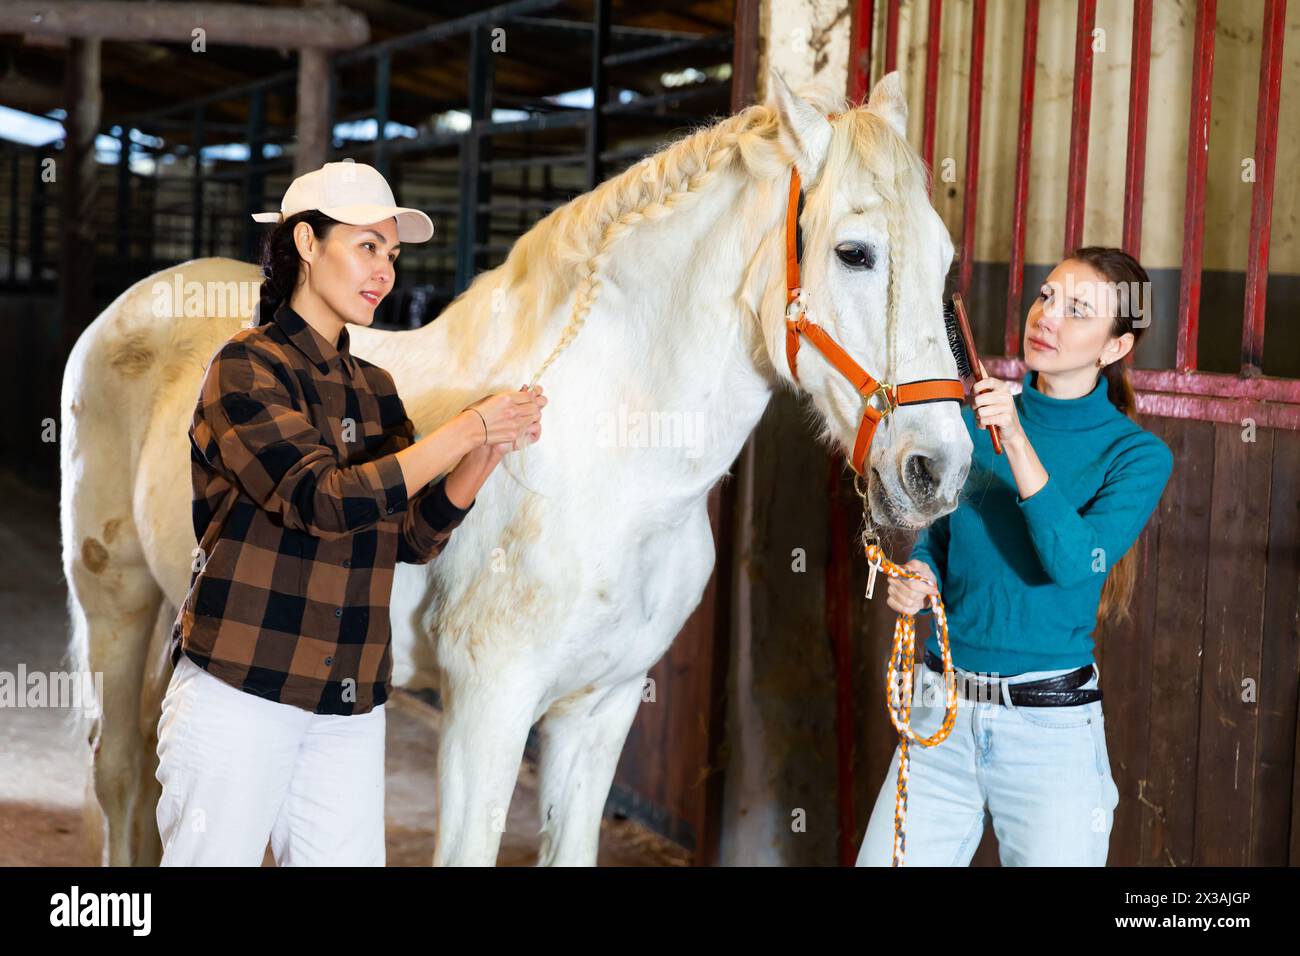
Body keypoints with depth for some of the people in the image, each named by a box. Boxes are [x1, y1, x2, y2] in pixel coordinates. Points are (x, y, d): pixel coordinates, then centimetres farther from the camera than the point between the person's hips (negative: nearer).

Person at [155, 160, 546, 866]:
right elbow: (325, 501, -20)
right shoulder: (248, 366, -8)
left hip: (350, 711, 6)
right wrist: (468, 429, -18)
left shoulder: (375, 390, 13)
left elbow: (416, 537, 10)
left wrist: (489, 451, -6)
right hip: (237, 693, -6)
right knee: (215, 857, 0)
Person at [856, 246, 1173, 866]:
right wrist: (917, 576, -5)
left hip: (1051, 728, -3)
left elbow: (1075, 562, -21)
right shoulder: (973, 420, 5)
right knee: (882, 859, 4)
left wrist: (1017, 443, -26)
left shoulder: (1137, 455, -6)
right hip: (942, 713, 4)